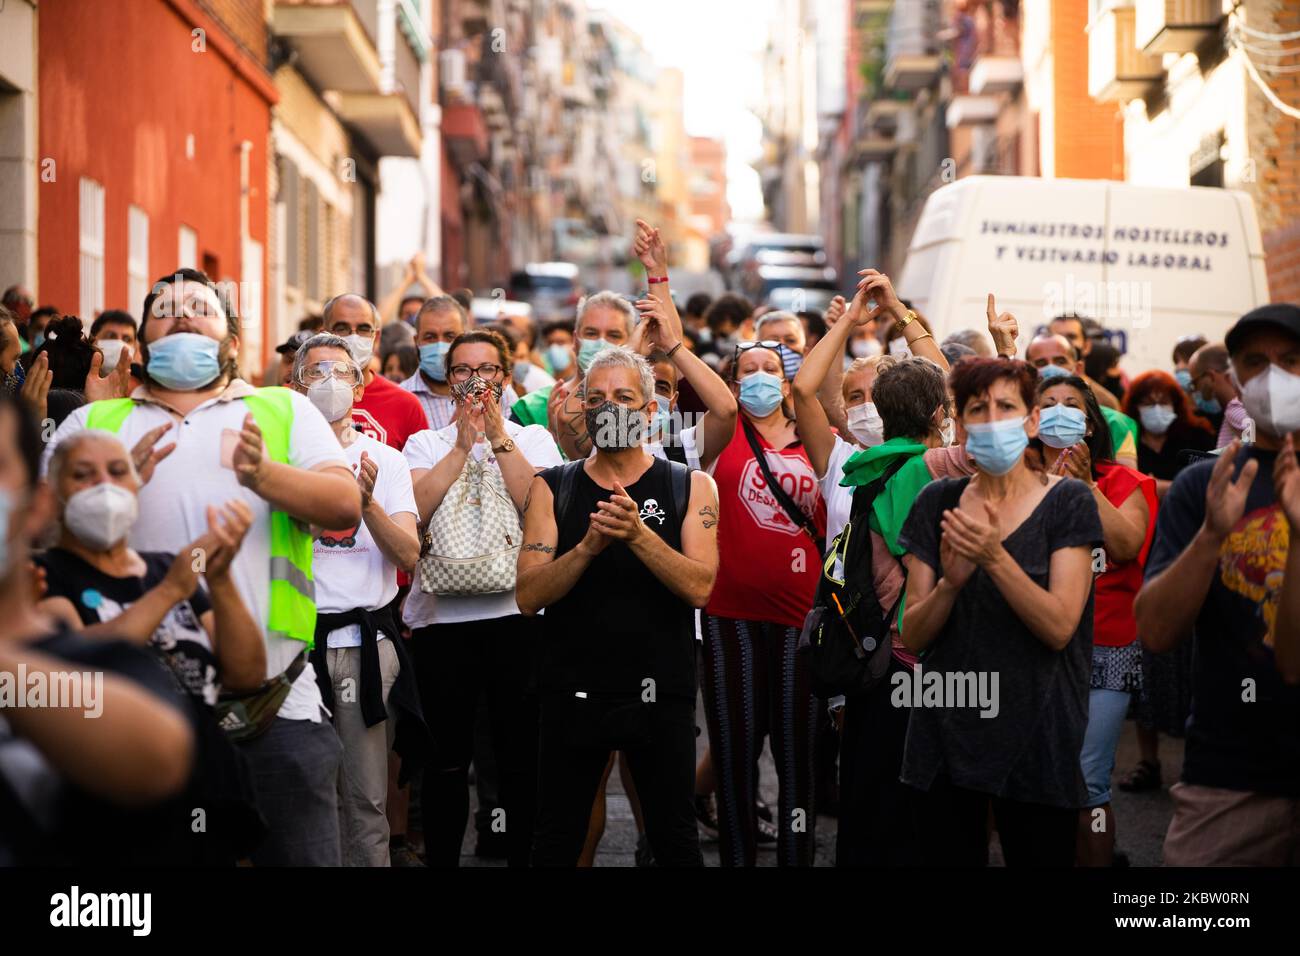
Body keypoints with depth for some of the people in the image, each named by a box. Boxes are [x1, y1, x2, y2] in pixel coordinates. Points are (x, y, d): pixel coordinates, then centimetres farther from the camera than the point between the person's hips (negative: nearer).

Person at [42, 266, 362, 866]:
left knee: (301, 855, 1)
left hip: (275, 702, -1)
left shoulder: (285, 411, 12)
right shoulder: (92, 424, 14)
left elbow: (345, 503, -3)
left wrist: (263, 475, -22)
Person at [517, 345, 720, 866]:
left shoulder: (690, 487, 3)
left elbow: (700, 587, -11)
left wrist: (639, 534, -25)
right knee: (556, 842, 7)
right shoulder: (552, 488, 4)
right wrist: (588, 546, -23)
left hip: (661, 692, -1)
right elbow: (528, 595, -6)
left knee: (675, 841, 6)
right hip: (572, 691, 1)